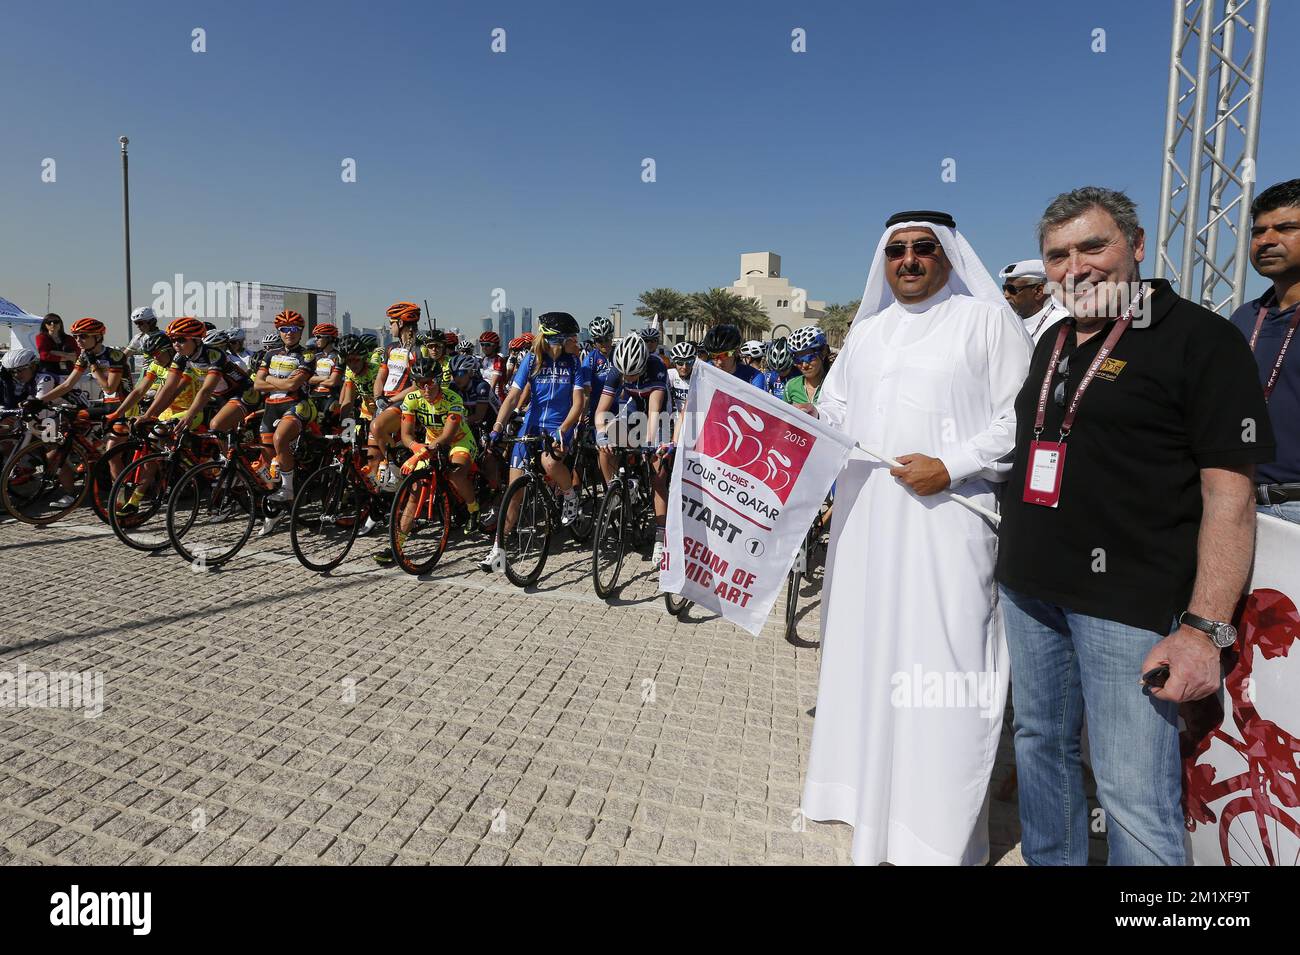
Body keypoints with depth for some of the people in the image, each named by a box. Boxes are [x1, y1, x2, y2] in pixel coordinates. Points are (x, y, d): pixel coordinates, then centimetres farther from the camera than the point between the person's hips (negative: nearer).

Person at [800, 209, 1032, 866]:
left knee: (938, 662, -4)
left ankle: (941, 836, 11)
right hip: (864, 521, 6)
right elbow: (833, 408, 24)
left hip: (942, 521, -6)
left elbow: (1022, 415, -6)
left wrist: (951, 465, -16)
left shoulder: (986, 319, 1)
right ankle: (872, 796, 30)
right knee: (866, 653, 12)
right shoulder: (866, 332, 19)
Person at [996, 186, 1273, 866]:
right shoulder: (1052, 342, 14)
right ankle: (1048, 861, 36)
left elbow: (1229, 493, -12)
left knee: (1135, 798, -4)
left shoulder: (1200, 339, -6)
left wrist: (1205, 629, -18)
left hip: (1130, 603, -6)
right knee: (1040, 745, 17)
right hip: (1029, 590, 7)